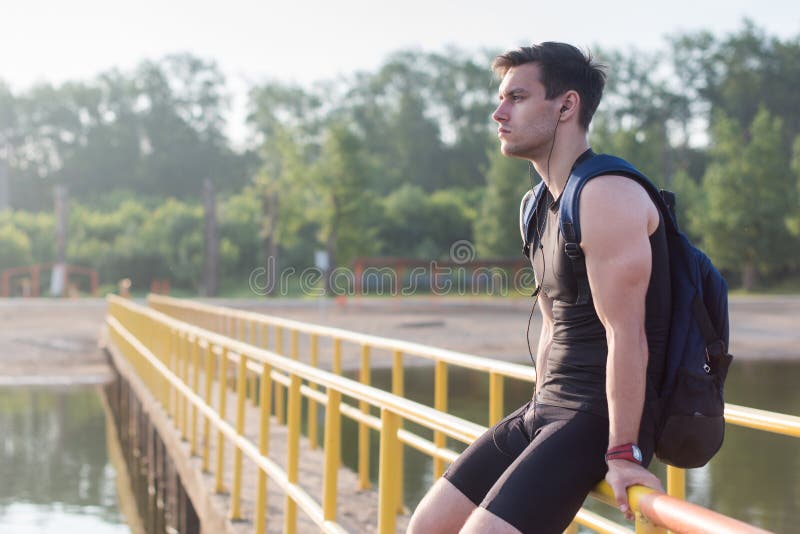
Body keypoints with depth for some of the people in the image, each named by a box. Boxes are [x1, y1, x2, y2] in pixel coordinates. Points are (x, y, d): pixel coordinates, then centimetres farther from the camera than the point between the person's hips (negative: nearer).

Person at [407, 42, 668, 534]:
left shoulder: (607, 196, -17)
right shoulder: (540, 205, 14)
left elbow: (625, 334, -21)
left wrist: (623, 453, -22)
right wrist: (538, 419, 18)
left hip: (602, 416, -9)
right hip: (546, 407, 9)